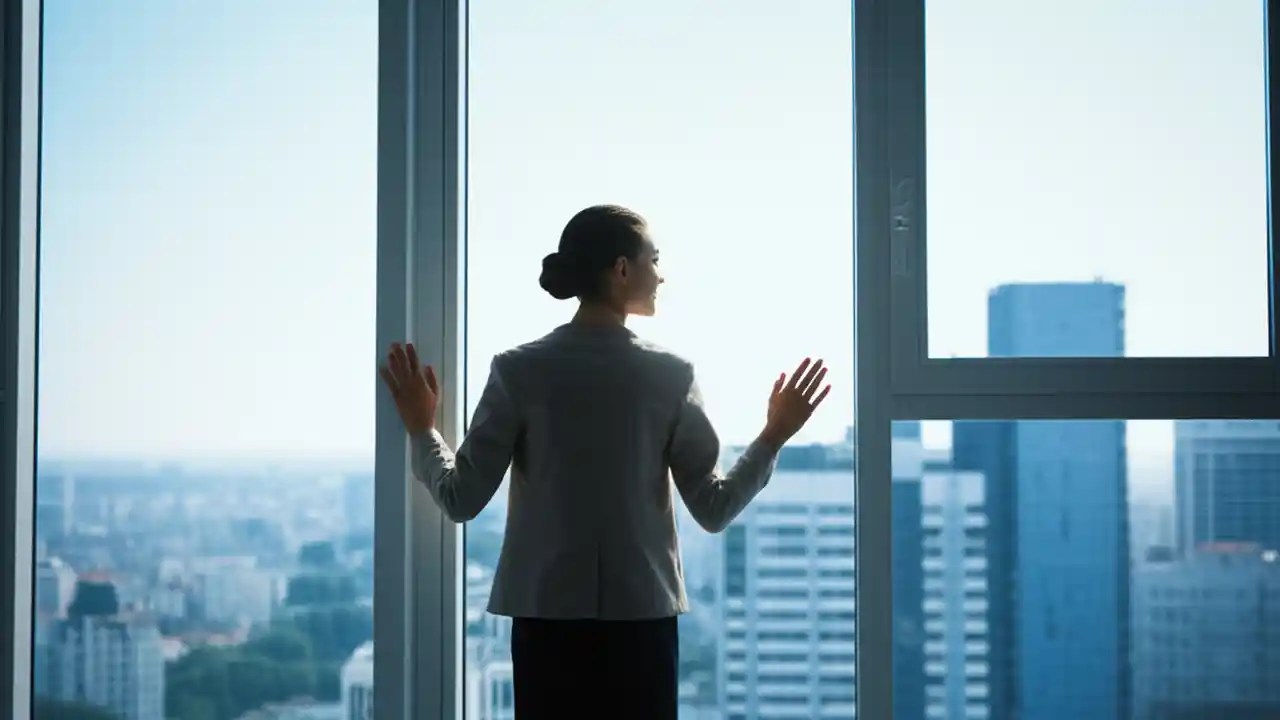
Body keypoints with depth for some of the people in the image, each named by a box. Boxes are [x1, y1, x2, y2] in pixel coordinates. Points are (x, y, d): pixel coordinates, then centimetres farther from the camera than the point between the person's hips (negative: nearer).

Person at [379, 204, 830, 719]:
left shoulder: (519, 371, -3)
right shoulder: (669, 375, -3)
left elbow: (461, 499, -3)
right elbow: (714, 509, 0)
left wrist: (419, 429, 14)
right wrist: (773, 439, 13)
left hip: (547, 621, 0)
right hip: (641, 621, 0)